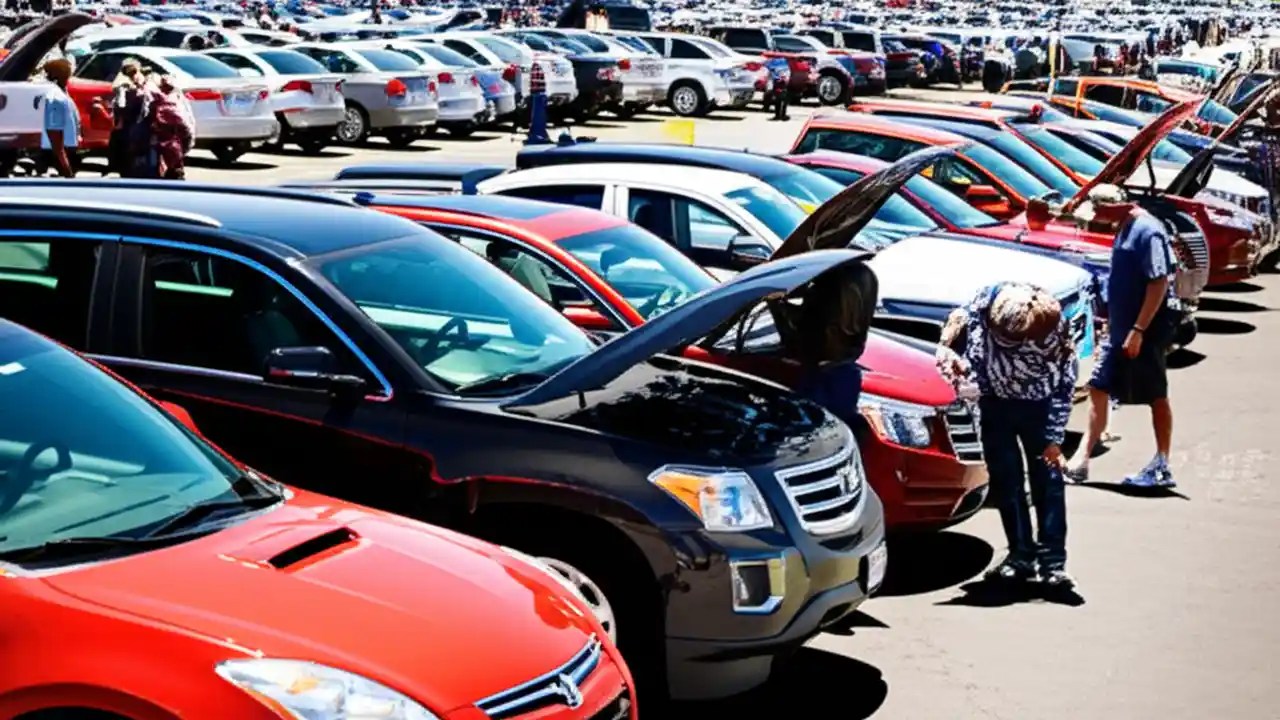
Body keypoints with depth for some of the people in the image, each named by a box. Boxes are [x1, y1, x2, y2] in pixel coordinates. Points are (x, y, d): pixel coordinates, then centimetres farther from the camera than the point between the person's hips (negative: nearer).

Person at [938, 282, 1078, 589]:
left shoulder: (1055, 328, -24)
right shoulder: (985, 303, -22)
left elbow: (1065, 384, -14)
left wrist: (1055, 437, -13)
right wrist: (955, 363, -21)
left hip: (1038, 405, -2)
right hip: (995, 402, 2)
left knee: (1047, 479, -7)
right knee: (1006, 480, 2)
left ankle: (1053, 561, -5)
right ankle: (1021, 554, 9)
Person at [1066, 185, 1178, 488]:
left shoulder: (1148, 231, -18)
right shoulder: (1126, 229, 11)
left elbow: (1159, 284, -23)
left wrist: (1138, 331, -25)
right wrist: (1112, 326, 20)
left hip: (1149, 329, -10)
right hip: (1121, 328, 10)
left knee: (1156, 396, 0)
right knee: (1098, 387, 8)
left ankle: (1161, 467, 8)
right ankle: (1082, 459, 11)